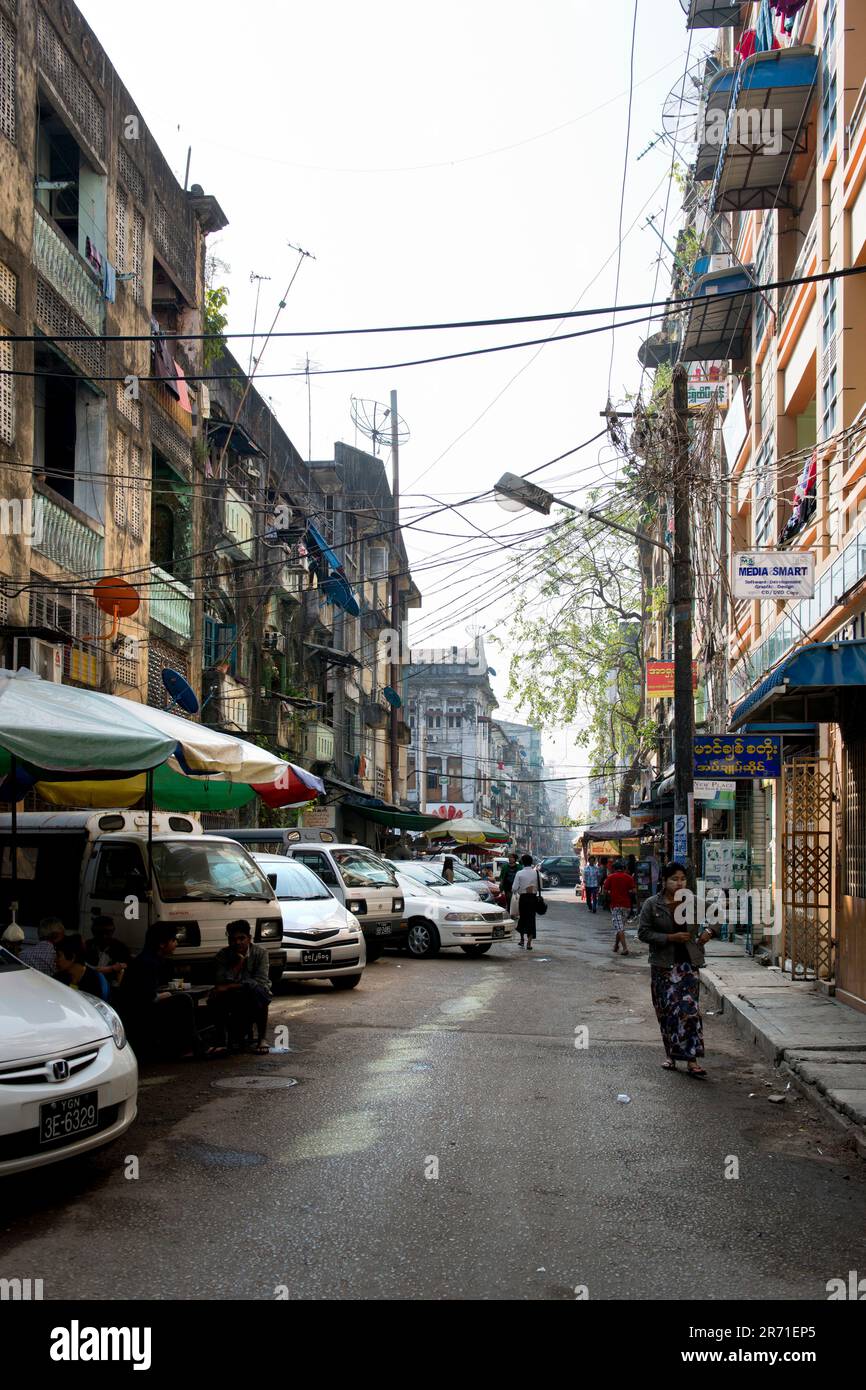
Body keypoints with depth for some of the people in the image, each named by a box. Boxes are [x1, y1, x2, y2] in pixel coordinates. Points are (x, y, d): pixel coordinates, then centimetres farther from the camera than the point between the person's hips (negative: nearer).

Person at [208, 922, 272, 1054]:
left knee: (257, 991, -37)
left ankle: (262, 1039, -22)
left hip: (253, 998, -2)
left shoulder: (260, 953, -11)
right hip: (233, 998, 2)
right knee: (214, 1002, -28)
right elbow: (221, 982, -15)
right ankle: (223, 1037, 1)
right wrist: (237, 964, -23)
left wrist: (231, 987, -27)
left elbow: (261, 981, -23)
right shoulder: (224, 954, -4)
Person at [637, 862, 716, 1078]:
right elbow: (643, 932, -6)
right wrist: (670, 938, -15)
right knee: (667, 1011, 6)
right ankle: (671, 1056, 21)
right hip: (663, 965, 0)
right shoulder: (652, 904, -3)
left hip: (689, 963, 0)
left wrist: (708, 930, 1)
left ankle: (692, 1060, -8)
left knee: (689, 1009, -10)